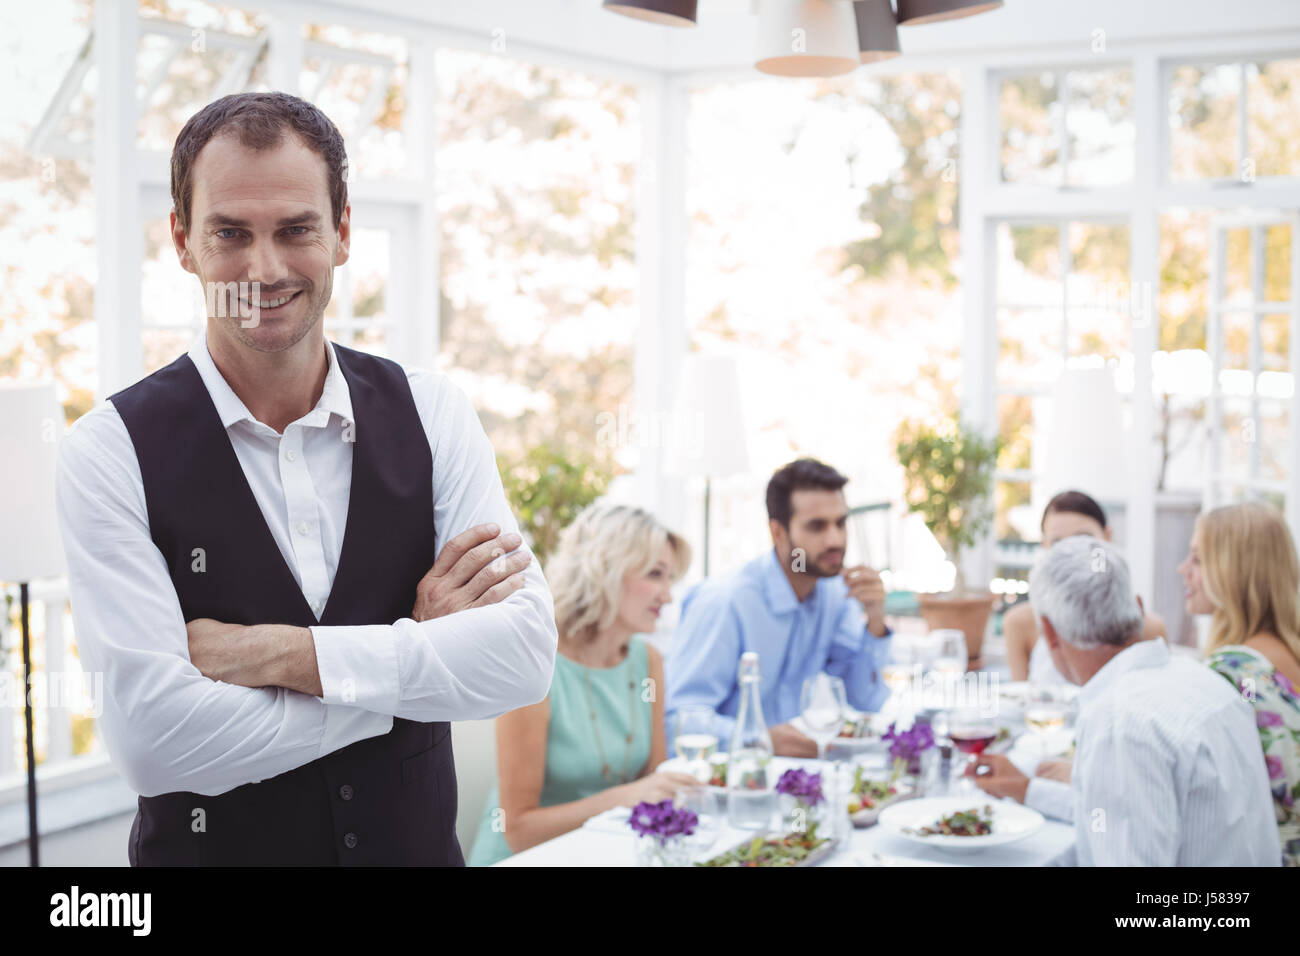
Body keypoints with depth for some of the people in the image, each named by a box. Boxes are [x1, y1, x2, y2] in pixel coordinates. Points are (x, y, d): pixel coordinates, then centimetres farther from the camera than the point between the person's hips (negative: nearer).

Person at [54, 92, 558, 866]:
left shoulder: (433, 413, -6)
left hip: (419, 842, 3)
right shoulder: (112, 451, -14)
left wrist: (271, 652, -22)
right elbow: (151, 738, -23)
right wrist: (421, 645, -18)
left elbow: (526, 655, -15)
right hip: (210, 845, -2)